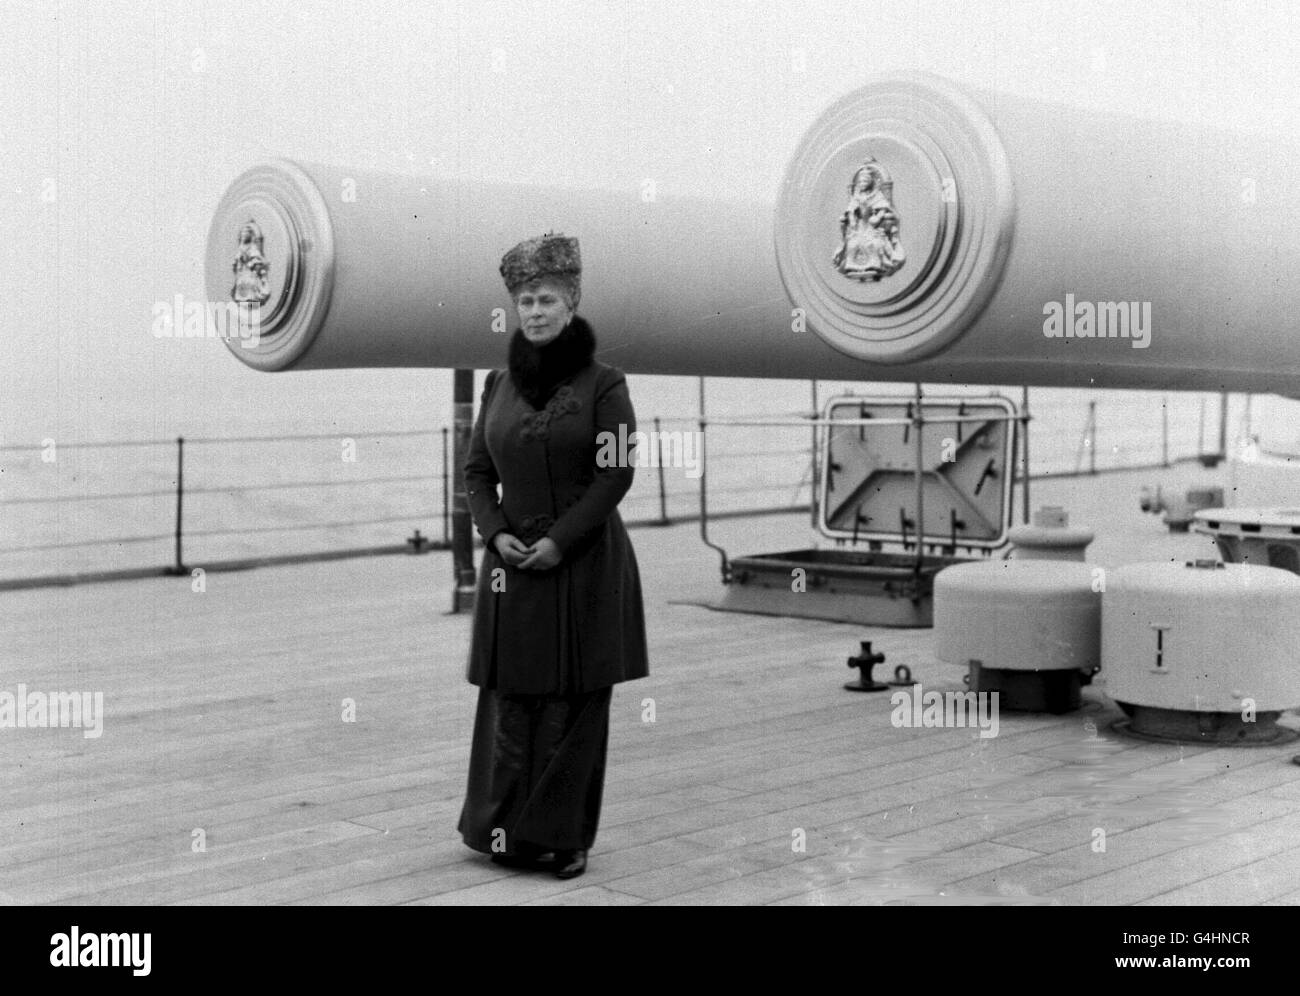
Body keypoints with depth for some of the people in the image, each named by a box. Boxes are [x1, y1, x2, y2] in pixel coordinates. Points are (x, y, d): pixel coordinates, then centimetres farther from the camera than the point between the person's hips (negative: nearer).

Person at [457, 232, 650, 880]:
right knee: (510, 696, 4)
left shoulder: (602, 384, -5)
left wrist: (560, 540, -15)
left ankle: (564, 838, 8)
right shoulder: (499, 385, 9)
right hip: (512, 559, 4)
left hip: (584, 564, -4)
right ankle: (504, 827, 14)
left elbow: (617, 473, -9)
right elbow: (477, 470, 11)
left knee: (574, 701, 0)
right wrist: (495, 532, -5)